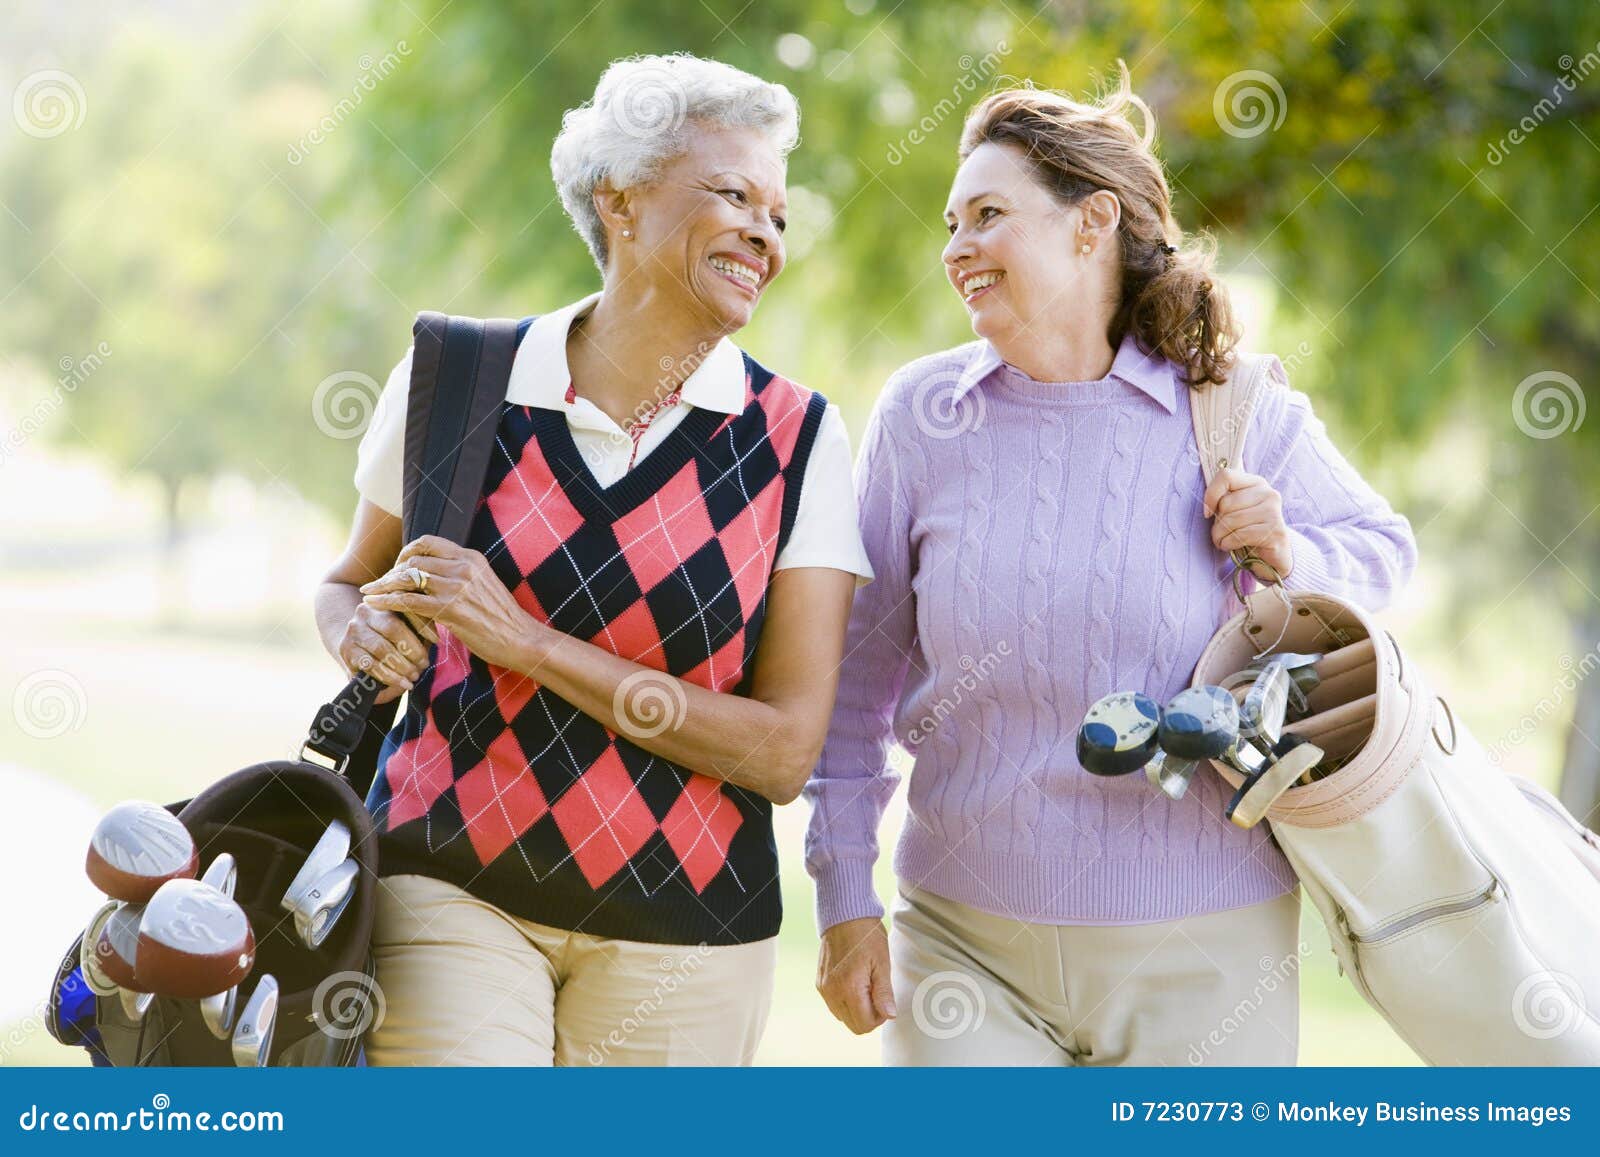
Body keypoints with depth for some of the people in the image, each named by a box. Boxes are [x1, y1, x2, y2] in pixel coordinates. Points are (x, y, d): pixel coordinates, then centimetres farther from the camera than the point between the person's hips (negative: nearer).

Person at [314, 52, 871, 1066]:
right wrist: (362, 628, -8)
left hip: (679, 925, 1)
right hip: (448, 886, 0)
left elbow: (786, 749, -10)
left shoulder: (799, 440, -4)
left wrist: (524, 641, -17)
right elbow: (349, 583, 17)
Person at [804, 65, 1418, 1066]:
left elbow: (1384, 550, 14)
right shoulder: (921, 414, 0)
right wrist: (844, 894, 4)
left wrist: (1292, 560, -8)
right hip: (966, 939, 1)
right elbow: (856, 672, 6)